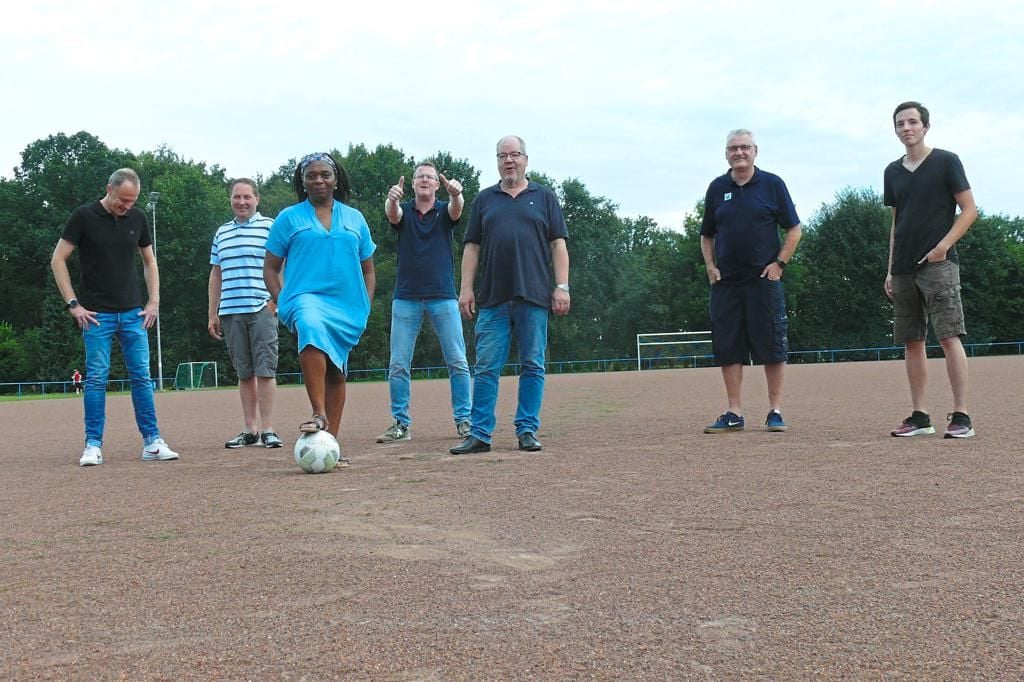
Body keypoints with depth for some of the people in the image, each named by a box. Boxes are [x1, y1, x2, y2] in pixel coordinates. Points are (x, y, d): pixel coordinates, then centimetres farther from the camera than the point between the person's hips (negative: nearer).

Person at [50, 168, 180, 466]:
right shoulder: (84, 216, -6)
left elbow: (149, 261, 17)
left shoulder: (137, 218, 5)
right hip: (98, 315, -3)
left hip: (133, 313, 3)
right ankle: (93, 445, 4)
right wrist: (73, 303, -8)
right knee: (96, 378, -2)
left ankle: (152, 442, 7)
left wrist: (154, 301, 7)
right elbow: (58, 260, -3)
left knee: (142, 377, 3)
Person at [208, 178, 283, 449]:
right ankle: (249, 430, 11)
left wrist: (275, 298, -15)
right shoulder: (222, 232, 18)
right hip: (230, 312, 5)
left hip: (262, 309, -5)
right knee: (244, 373, 7)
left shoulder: (270, 227, 2)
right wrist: (212, 314, 17)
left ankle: (267, 430, -2)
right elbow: (216, 274, 21)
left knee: (264, 370, -6)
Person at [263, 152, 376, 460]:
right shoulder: (289, 218, 8)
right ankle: (319, 415, -39)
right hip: (306, 296, -4)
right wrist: (283, 303, -6)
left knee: (336, 372, 6)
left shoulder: (354, 218, 14)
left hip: (347, 307, 4)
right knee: (312, 328, -36)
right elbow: (270, 268, 8)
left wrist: (365, 307, 5)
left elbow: (368, 270, 18)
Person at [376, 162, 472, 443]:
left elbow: (457, 209, -18)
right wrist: (391, 198, -42)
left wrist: (456, 194, -42)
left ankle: (464, 420, 7)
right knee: (398, 365, 0)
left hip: (443, 296, 0)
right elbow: (392, 213, -17)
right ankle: (401, 424, 8)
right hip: (406, 297, 1)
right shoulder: (404, 212, 7)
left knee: (457, 362, -1)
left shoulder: (444, 212, 6)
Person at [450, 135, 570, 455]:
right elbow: (472, 247, 12)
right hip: (493, 298, 1)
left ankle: (527, 431, 9)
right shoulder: (484, 200, 15)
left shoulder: (544, 197, 11)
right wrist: (466, 288, 3)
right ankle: (479, 434, 1)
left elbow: (558, 245, 6)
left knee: (533, 366, 2)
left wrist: (562, 287, -3)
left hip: (534, 297, -1)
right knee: (486, 367, -1)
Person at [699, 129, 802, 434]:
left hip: (764, 280, -3)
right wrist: (710, 267, 4)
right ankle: (734, 413, 9)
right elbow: (706, 235, 17)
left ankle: (775, 411, 7)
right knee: (727, 348, 3)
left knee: (772, 346, -1)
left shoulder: (772, 184, 2)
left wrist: (779, 263, -6)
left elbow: (794, 229, 4)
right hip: (725, 282, 3)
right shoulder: (717, 188, 10)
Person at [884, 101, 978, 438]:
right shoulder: (893, 171, 15)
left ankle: (961, 416, -10)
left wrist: (943, 246, -14)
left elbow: (969, 210, -2)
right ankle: (920, 416, 11)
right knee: (912, 341, 6)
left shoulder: (946, 161, 0)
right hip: (904, 269, 6)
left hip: (939, 264, -6)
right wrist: (891, 270, 13)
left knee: (949, 337, -12)